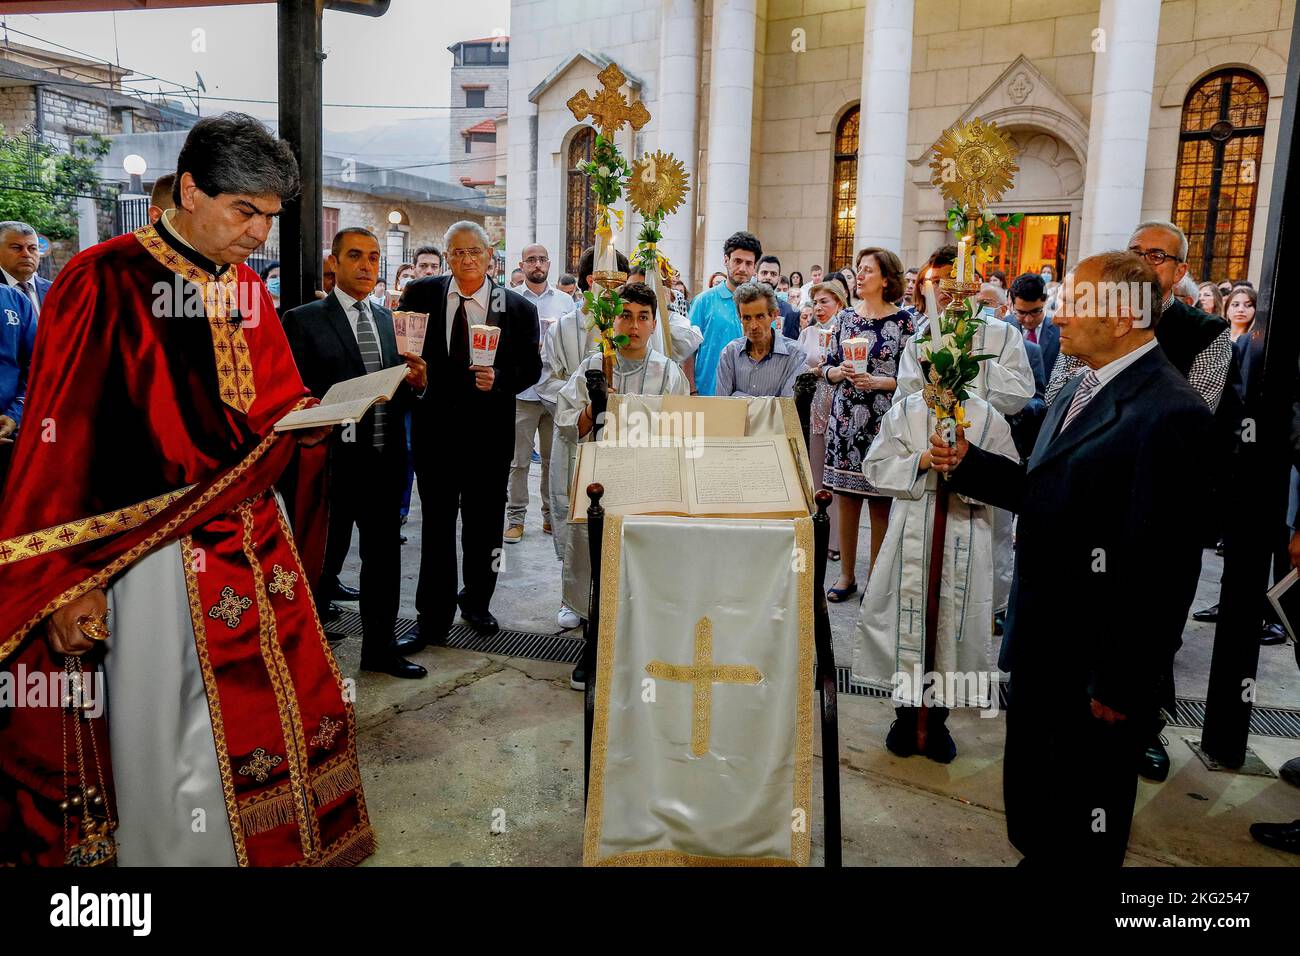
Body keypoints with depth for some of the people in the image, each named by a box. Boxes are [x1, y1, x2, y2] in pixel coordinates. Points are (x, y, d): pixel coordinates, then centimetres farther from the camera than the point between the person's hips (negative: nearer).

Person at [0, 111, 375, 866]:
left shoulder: (247, 290, 11)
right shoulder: (106, 283, -9)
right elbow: (64, 446, -10)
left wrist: (310, 425, -3)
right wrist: (73, 585, -11)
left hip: (260, 543, 6)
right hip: (163, 552, -6)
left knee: (293, 714, 10)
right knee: (179, 754, 4)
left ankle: (299, 850, 29)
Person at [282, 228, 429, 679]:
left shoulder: (390, 321, 11)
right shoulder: (303, 321, -4)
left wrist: (417, 384, -8)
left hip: (385, 460, 5)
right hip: (333, 461, -5)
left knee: (384, 555, 14)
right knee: (322, 561, 6)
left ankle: (380, 647, 29)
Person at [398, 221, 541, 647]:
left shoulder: (518, 308, -2)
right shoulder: (420, 295, 1)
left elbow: (531, 367, 0)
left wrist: (499, 379, -18)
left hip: (490, 431, 0)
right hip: (435, 426, 0)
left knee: (484, 523, 13)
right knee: (437, 523, 5)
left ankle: (476, 602, 33)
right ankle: (434, 614, 16)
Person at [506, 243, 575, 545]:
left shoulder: (565, 301, 10)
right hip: (521, 392, -2)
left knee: (554, 459, 9)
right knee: (519, 460, 2)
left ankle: (552, 514, 19)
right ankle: (516, 517, 11)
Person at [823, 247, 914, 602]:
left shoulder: (902, 321, -3)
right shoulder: (846, 317, 9)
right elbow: (829, 367, 12)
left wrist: (877, 381, -18)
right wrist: (841, 372, -9)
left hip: (882, 422, -4)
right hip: (845, 420, 4)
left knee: (880, 505, 2)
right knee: (846, 500, 8)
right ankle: (847, 575, 20)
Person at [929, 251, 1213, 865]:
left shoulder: (1169, 413, -22)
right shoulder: (1083, 389, 7)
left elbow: (1161, 569, -23)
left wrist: (1123, 685, -19)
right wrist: (968, 464, -1)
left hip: (1096, 665, -8)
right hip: (1042, 648, 8)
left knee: (1085, 833, 14)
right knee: (1027, 796, 24)